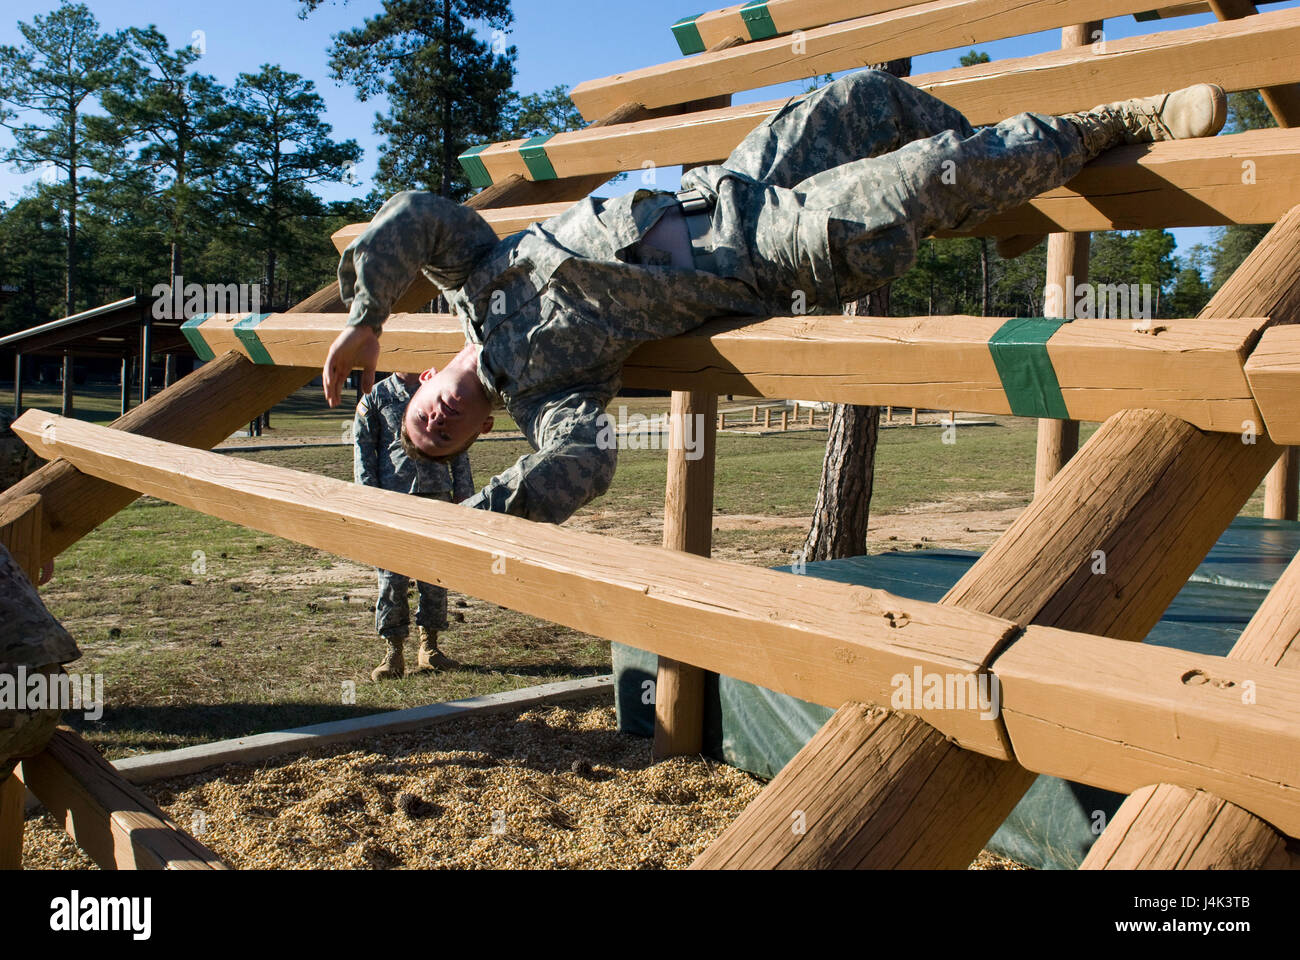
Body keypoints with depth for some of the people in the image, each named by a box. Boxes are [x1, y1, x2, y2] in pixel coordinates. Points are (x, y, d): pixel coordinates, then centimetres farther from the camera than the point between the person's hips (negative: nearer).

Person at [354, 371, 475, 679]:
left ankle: (429, 647, 16)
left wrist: (463, 494, 9)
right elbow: (363, 448, 6)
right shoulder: (376, 397, 9)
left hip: (436, 493, 2)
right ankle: (394, 652, 4)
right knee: (392, 576, -4)